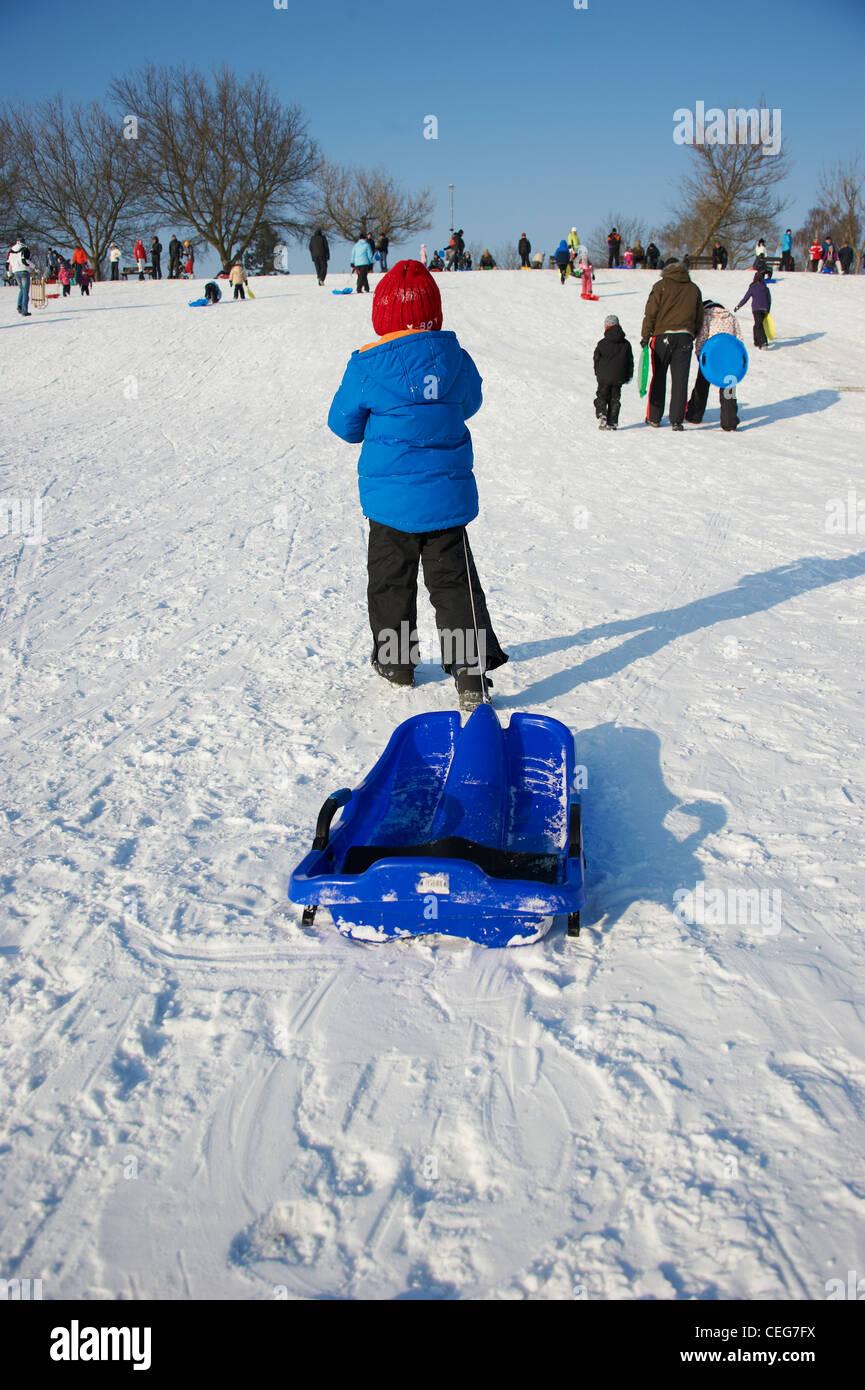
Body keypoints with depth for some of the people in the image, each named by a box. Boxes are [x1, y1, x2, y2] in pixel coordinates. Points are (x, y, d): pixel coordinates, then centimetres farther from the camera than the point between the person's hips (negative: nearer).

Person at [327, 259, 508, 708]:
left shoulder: (367, 366, -11)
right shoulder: (454, 357, -3)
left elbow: (345, 424, 1)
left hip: (391, 497, -2)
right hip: (448, 495, 2)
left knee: (390, 579, 16)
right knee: (453, 582, 7)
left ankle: (395, 659, 28)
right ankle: (469, 670, 1)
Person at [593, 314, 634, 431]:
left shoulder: (602, 343, -3)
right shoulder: (626, 344, 4)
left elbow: (596, 359, 2)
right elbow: (630, 361, 7)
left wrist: (597, 373, 15)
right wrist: (628, 376, 15)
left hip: (604, 377, -2)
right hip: (619, 378, 2)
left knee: (601, 397, 10)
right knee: (615, 399, 10)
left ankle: (602, 416, -11)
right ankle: (612, 422, 5)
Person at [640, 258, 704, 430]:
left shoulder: (661, 286, 0)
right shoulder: (693, 289, 11)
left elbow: (650, 312, -5)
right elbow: (699, 318, 15)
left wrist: (645, 336, 0)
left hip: (663, 336, -2)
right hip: (685, 337, 2)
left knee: (658, 378, 8)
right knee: (680, 380, 2)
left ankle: (654, 417, 12)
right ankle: (677, 420, -3)